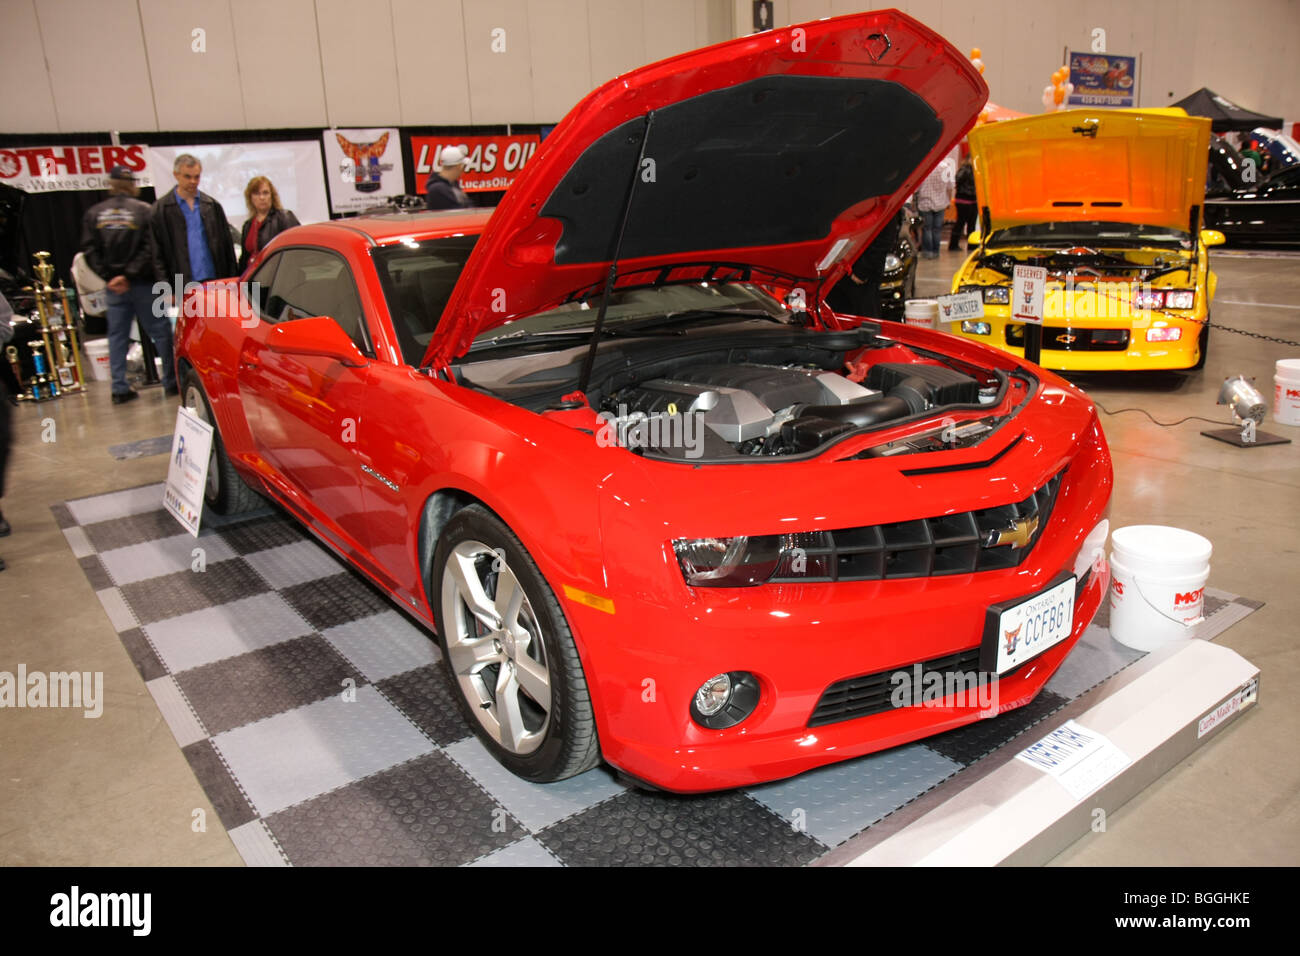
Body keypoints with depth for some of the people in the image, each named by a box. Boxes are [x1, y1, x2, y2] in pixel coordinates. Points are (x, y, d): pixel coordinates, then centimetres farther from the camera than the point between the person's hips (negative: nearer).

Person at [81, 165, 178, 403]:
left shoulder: (94, 214, 4)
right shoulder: (144, 211, -7)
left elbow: (90, 251, -1)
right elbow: (150, 248, -14)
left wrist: (108, 277, -3)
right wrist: (129, 274, -12)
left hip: (114, 286, 4)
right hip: (143, 284, -3)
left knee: (117, 336, 9)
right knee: (160, 331, 5)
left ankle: (119, 388, 9)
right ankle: (171, 381, 6)